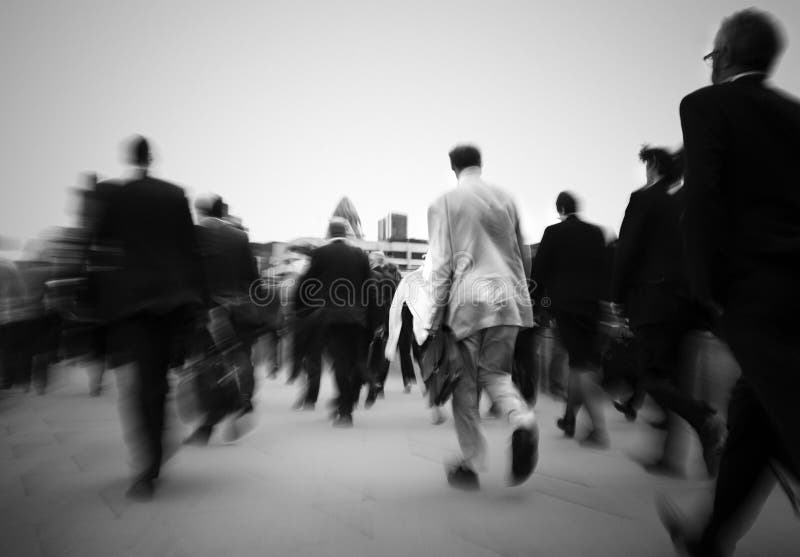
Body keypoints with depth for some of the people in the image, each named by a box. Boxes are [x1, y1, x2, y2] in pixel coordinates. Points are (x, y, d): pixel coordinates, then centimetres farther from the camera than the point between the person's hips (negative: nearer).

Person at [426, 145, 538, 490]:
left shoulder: (445, 204, 1)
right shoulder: (506, 199, 12)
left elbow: (441, 263, -3)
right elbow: (523, 254, 16)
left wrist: (438, 312, 3)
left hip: (467, 300, -4)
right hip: (507, 297, 4)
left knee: (466, 383, 7)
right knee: (496, 373, 16)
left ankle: (471, 465, 14)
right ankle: (523, 422, -13)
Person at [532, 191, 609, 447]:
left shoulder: (553, 232, -6)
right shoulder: (596, 232, 6)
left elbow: (540, 268, -5)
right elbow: (605, 266, 9)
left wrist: (538, 296, 9)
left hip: (565, 303, -4)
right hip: (592, 303, 4)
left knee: (581, 362, -1)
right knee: (581, 359, 16)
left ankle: (600, 430, -4)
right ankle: (569, 417, 28)